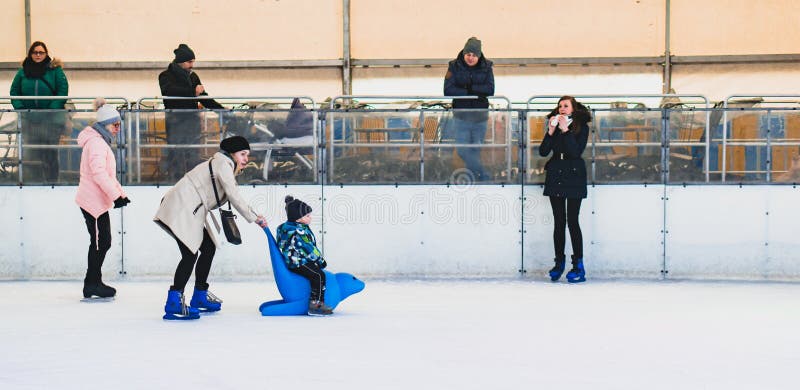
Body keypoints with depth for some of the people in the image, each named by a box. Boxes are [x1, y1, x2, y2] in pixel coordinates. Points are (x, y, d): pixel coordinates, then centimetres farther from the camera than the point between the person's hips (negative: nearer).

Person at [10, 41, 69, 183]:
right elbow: (14, 92, 12)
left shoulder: (55, 70, 1)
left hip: (51, 119, -3)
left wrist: (52, 109, -15)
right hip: (29, 119, 3)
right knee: (32, 154, 4)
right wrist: (20, 107, -4)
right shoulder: (23, 72, 11)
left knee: (50, 153, 2)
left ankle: (52, 181, 9)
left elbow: (63, 91, -5)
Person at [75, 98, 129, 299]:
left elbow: (108, 173, 25)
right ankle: (92, 284, 2)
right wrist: (116, 195, -27)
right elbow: (98, 172, -26)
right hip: (93, 201, -11)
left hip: (97, 200, 11)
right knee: (101, 242, -6)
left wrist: (120, 192, 18)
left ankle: (93, 283, 21)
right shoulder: (96, 142, -15)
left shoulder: (102, 142, 20)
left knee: (100, 242, 14)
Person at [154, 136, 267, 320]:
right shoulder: (223, 163, -9)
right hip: (181, 209, -11)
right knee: (190, 254, -17)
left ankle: (200, 297, 23)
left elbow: (233, 198, 23)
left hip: (190, 212, 11)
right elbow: (234, 197, -14)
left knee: (208, 247, 14)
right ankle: (173, 304, -19)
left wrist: (255, 215, 15)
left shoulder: (226, 166, 22)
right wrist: (254, 218, -8)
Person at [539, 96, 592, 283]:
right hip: (555, 177, 4)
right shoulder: (554, 124, 9)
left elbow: (576, 151, -15)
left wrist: (565, 130, -17)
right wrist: (551, 132, -10)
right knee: (559, 222, 6)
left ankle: (578, 266, -2)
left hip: (573, 177, -4)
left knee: (572, 221, -7)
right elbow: (543, 151, 1)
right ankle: (559, 263, 13)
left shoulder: (581, 127, -1)